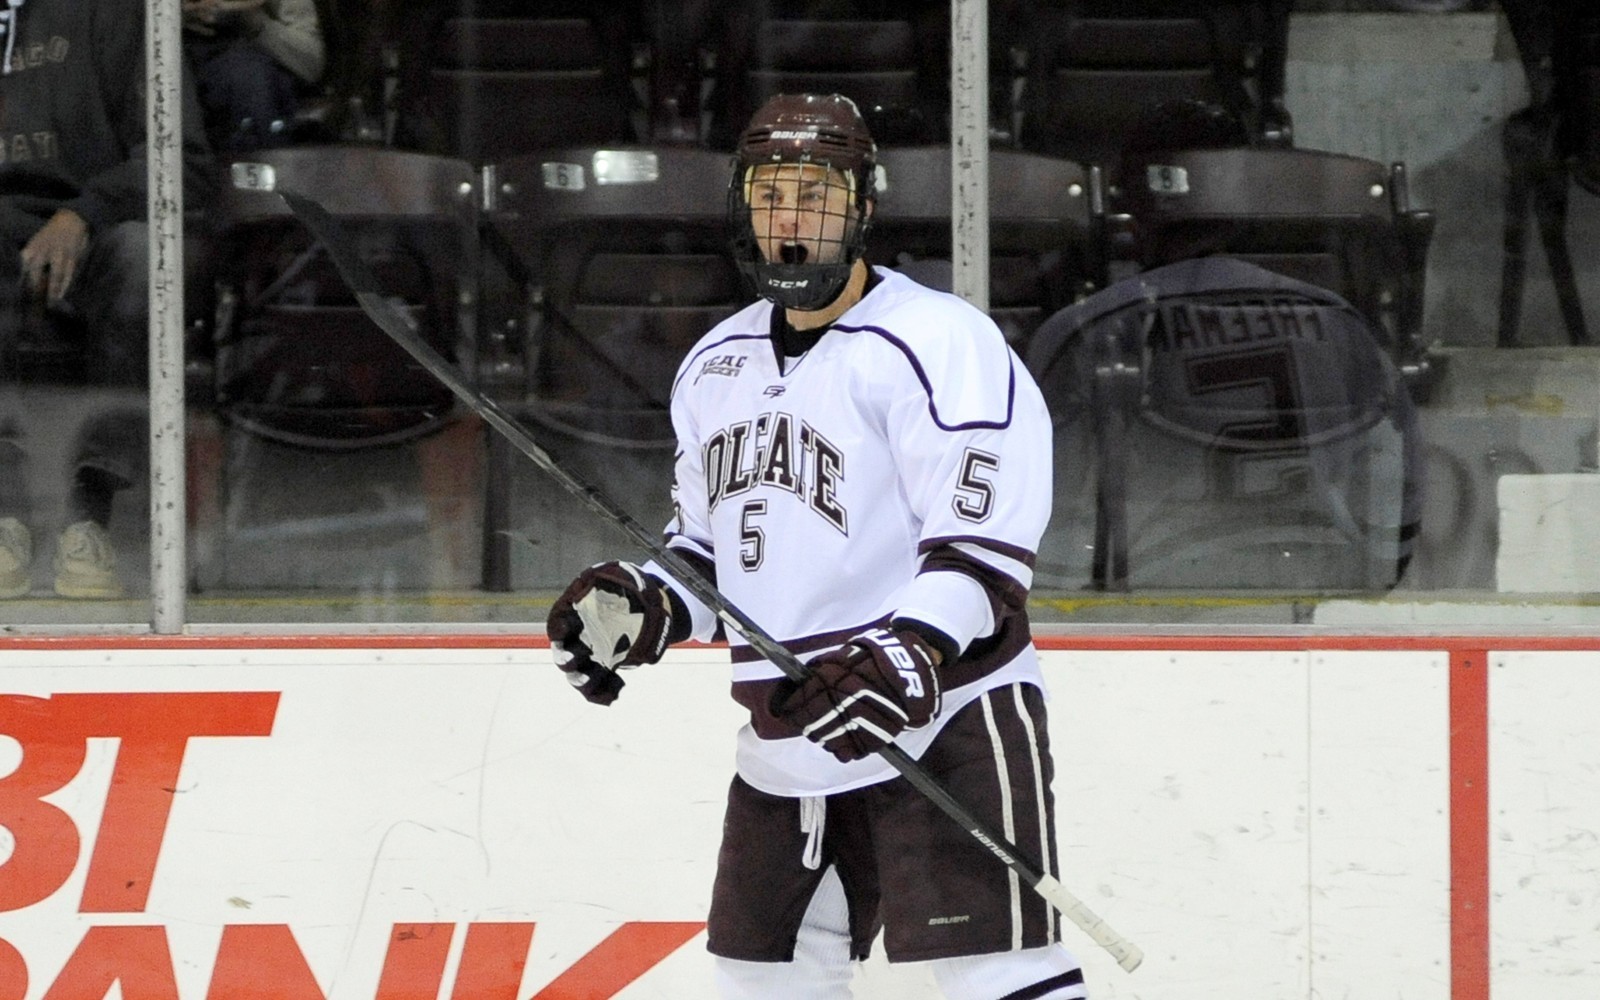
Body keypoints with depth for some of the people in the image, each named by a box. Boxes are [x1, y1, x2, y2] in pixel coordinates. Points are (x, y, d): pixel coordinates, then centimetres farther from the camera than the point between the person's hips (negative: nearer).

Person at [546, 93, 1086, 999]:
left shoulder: (935, 341, -12)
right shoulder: (718, 366, 15)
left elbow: (984, 539, -18)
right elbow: (708, 542, 25)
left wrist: (914, 654, -31)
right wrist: (643, 606, 6)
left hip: (942, 718, -8)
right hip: (787, 743, 8)